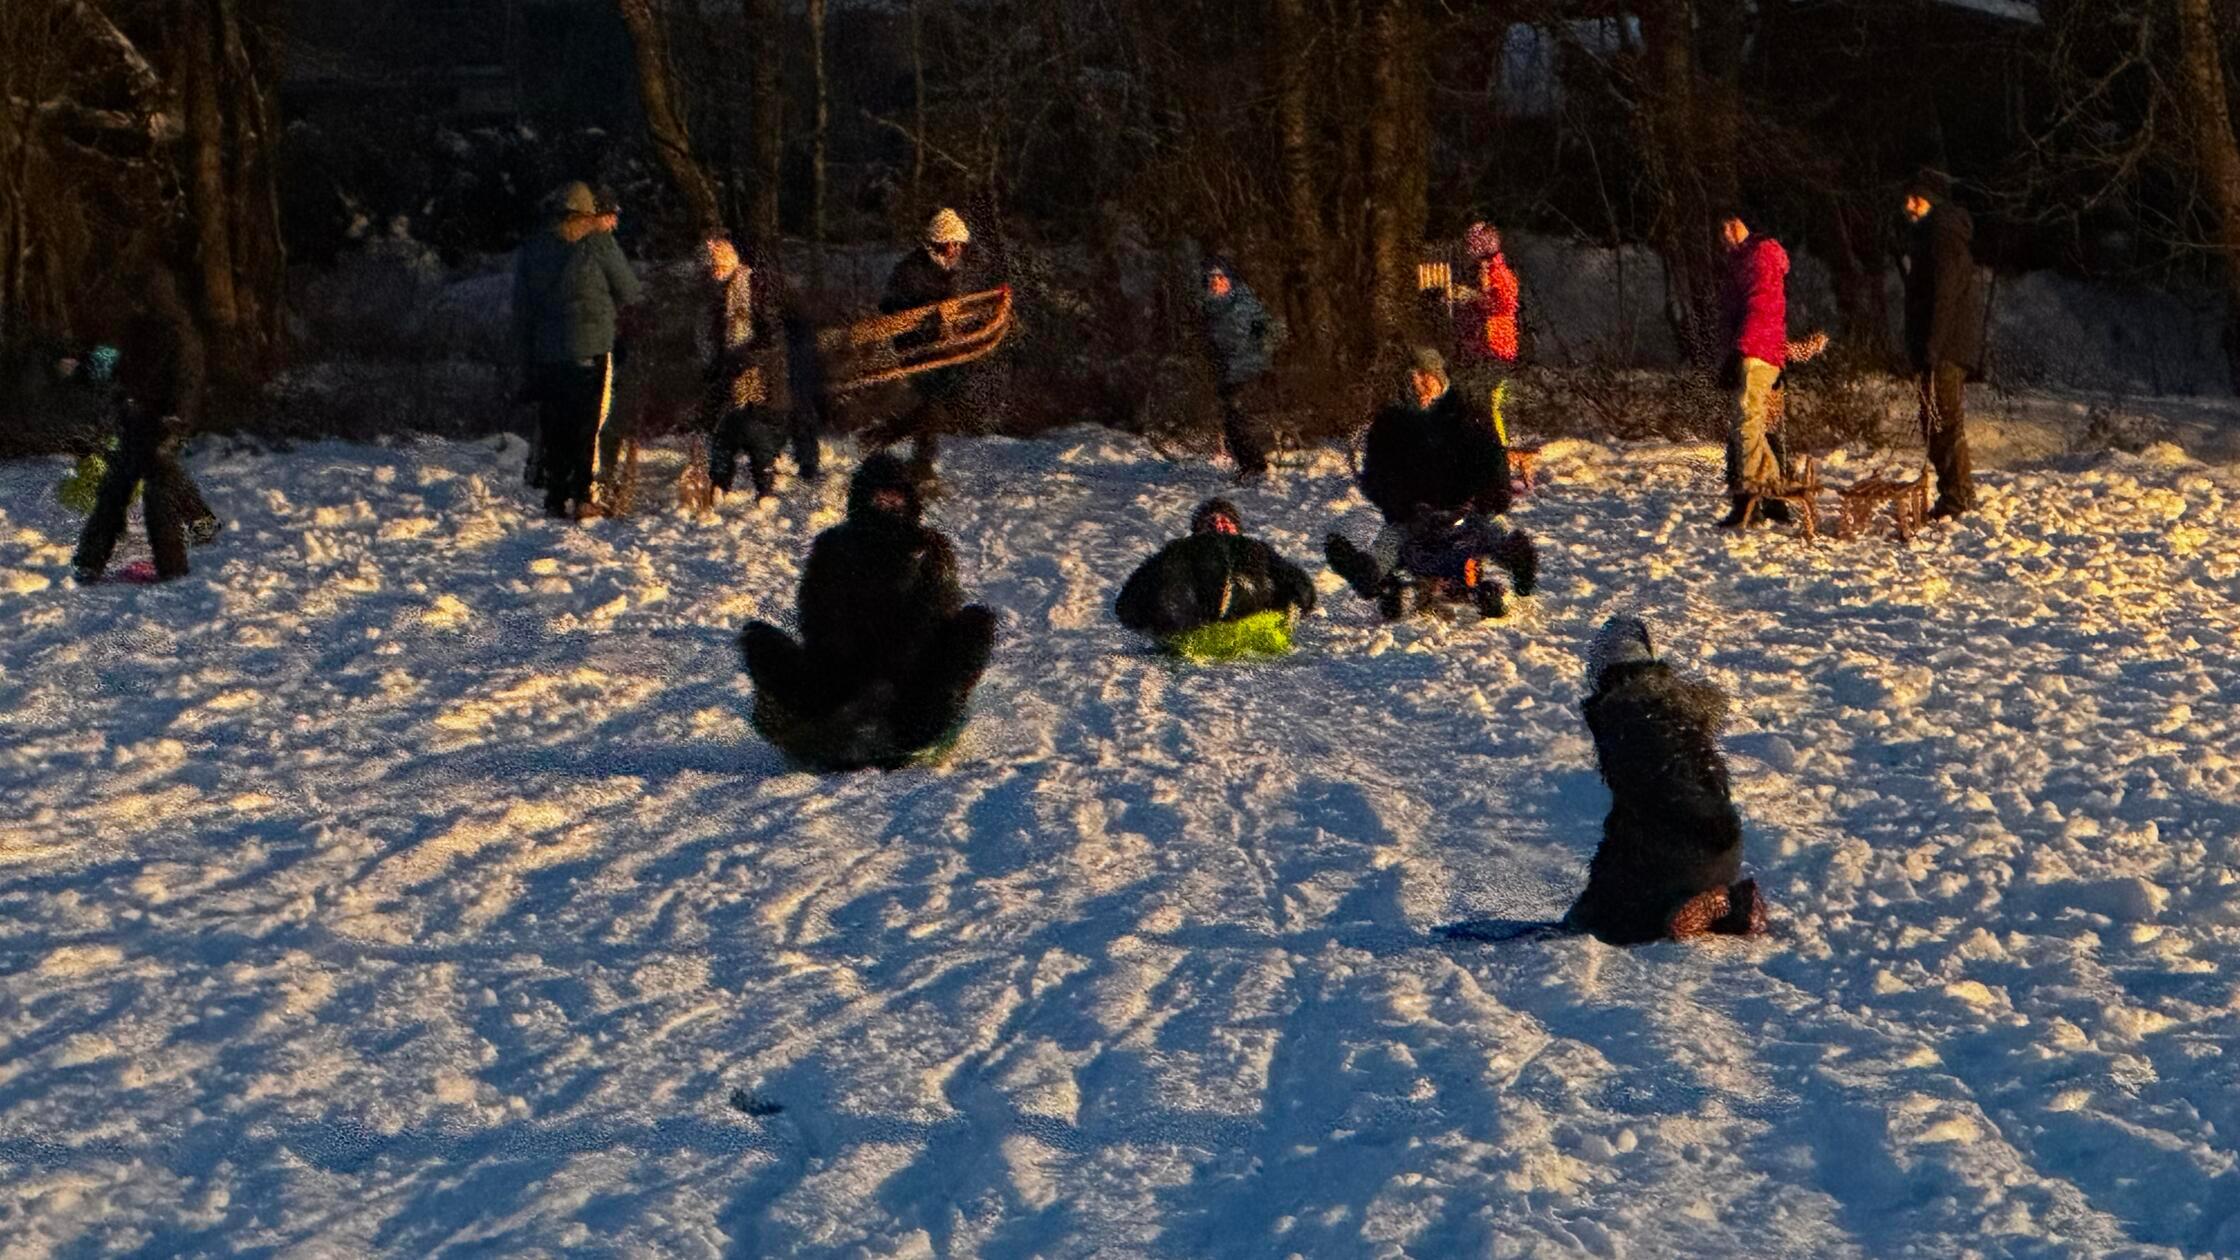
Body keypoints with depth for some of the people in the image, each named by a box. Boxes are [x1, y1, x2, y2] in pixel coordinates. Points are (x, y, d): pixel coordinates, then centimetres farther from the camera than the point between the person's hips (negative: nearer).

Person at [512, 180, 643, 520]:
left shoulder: (531, 250, 8)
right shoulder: (598, 243, -5)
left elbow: (521, 312, 10)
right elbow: (630, 294, 1)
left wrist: (526, 361, 14)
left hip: (544, 353, 4)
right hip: (590, 351, -4)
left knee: (553, 429, 9)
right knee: (587, 426, 0)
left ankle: (556, 498, 9)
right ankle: (581, 498, -4)